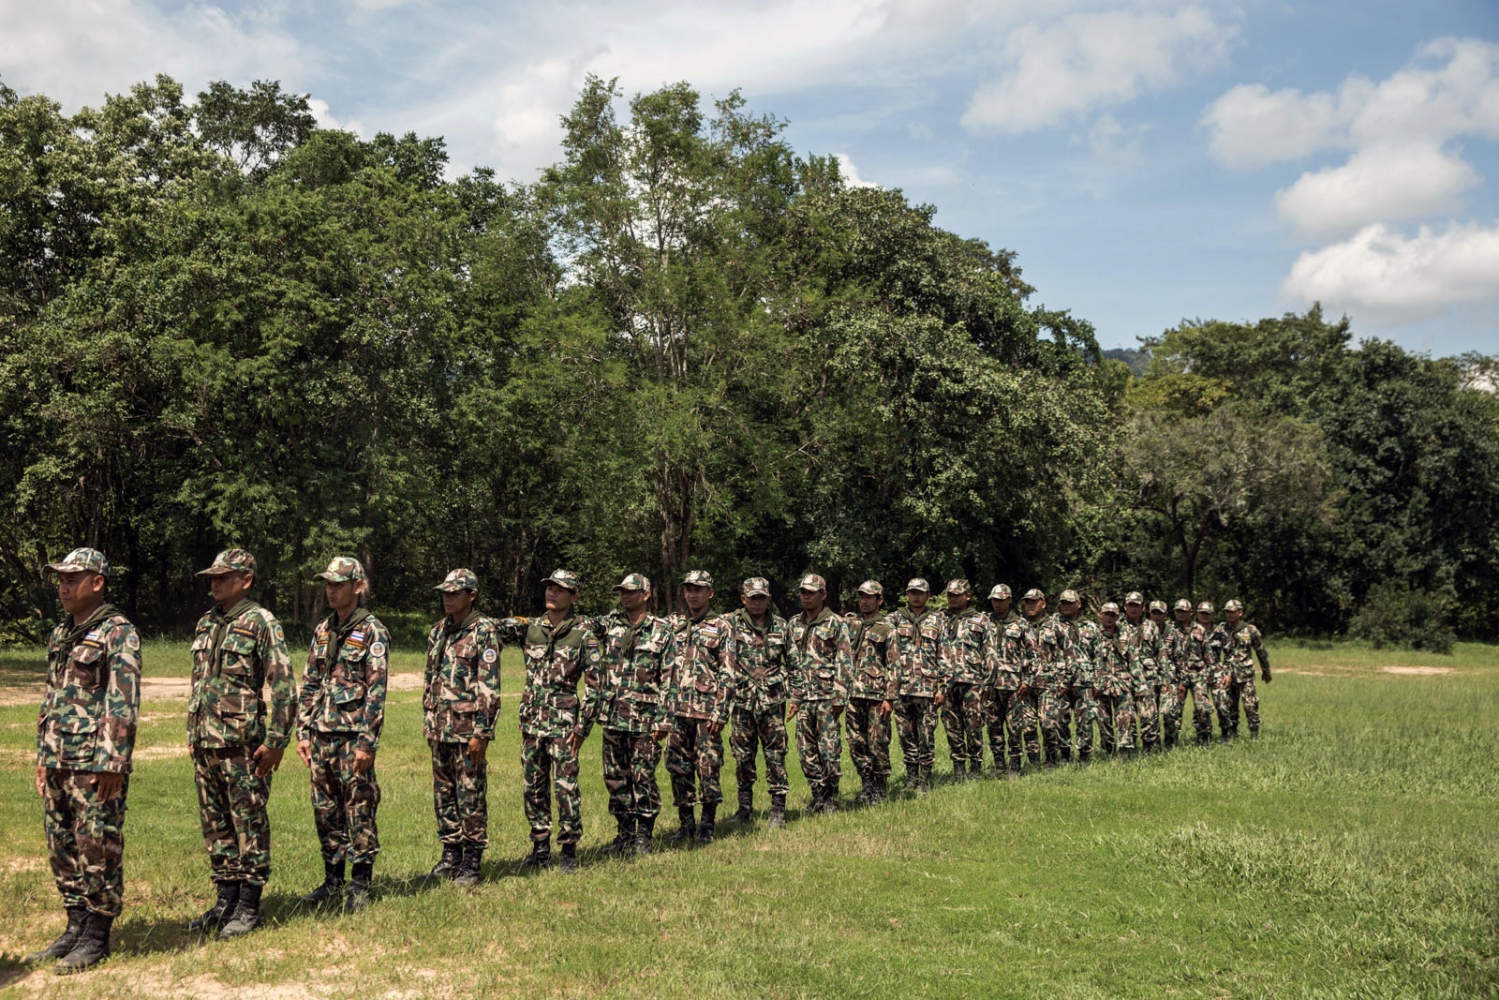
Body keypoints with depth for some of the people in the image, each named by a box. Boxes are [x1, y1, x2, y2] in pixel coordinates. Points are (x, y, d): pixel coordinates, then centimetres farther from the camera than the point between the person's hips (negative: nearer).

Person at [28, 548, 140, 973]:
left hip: (96, 763, -8)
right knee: (62, 848, 13)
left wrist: (113, 763, -19)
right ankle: (75, 927, 24)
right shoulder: (61, 634, 15)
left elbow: (124, 704, -15)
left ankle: (96, 937, 7)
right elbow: (50, 699, 21)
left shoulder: (117, 633, -10)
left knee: (98, 850, -2)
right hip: (58, 763, 8)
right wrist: (42, 758, 17)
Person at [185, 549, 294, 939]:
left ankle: (249, 906, 7)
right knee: (215, 825, 12)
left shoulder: (261, 623, -9)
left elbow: (282, 685, -13)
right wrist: (192, 734, 19)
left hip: (242, 742, -8)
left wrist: (276, 740, -17)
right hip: (204, 742, 8)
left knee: (249, 823, 0)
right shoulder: (206, 624, 14)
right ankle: (226, 899, 22)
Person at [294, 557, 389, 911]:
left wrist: (367, 742, -16)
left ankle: (360, 885, 7)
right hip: (322, 734, 7)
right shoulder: (322, 630, 13)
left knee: (359, 810, -1)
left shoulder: (372, 632, -7)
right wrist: (303, 732, 9)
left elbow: (376, 690, -12)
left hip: (354, 734, -7)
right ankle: (332, 880, 21)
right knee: (325, 809, 11)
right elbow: (309, 684, 16)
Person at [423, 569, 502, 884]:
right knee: (443, 794, 12)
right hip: (440, 728, 7)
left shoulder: (485, 631, -9)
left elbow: (490, 686, -13)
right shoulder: (438, 631, 13)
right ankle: (450, 855, 22)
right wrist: (428, 723, 15)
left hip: (469, 726, -7)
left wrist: (482, 731, -17)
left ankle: (473, 861, 5)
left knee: (471, 795, -2)